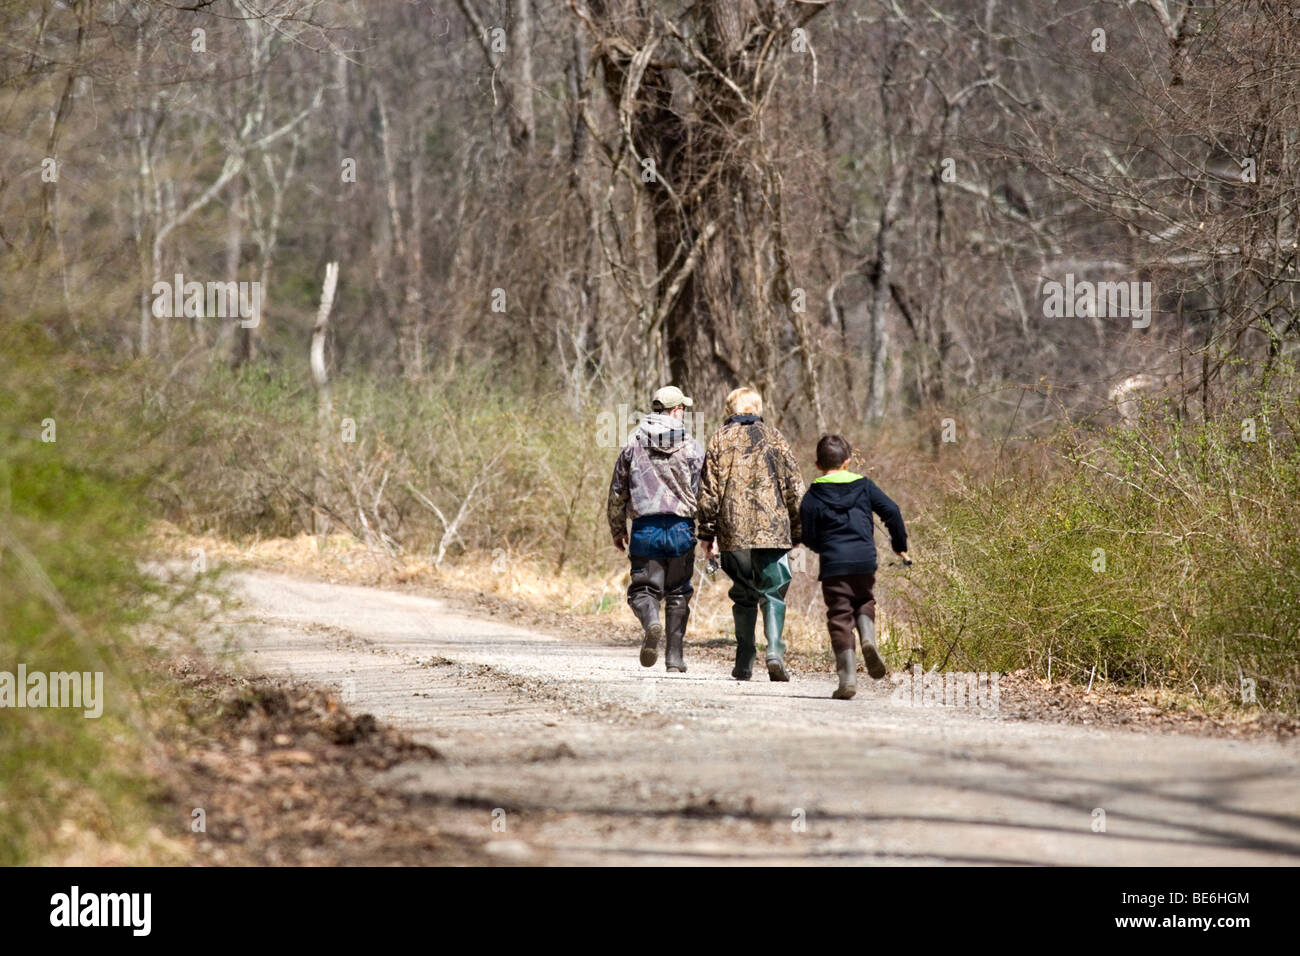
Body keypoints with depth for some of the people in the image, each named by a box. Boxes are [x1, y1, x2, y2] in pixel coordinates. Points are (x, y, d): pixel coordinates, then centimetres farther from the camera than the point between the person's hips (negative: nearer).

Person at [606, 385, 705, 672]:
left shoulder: (633, 445, 4)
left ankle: (652, 622, -30)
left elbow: (617, 492, 8)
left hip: (646, 529, 0)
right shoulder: (692, 448, 1)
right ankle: (675, 658, 12)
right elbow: (704, 494, -2)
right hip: (681, 528, 0)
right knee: (678, 593, 12)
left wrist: (617, 530, 20)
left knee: (643, 588, 3)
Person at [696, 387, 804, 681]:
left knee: (743, 596, 12)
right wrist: (797, 532, 11)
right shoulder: (773, 437, 7)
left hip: (734, 532, 1)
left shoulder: (719, 440, 7)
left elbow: (709, 491, 3)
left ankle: (744, 662, 9)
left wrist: (707, 533, 8)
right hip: (773, 529, -1)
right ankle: (775, 649, -17)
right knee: (773, 593, 4)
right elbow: (793, 487, 5)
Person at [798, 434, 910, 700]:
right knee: (864, 602, 24)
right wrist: (900, 546, 16)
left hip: (833, 565, -2)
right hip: (865, 560, 2)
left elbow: (809, 539, 2)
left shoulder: (813, 496, 2)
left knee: (839, 617, 2)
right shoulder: (864, 486, 7)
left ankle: (847, 676, -6)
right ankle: (868, 638, -7)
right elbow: (892, 512, 4)